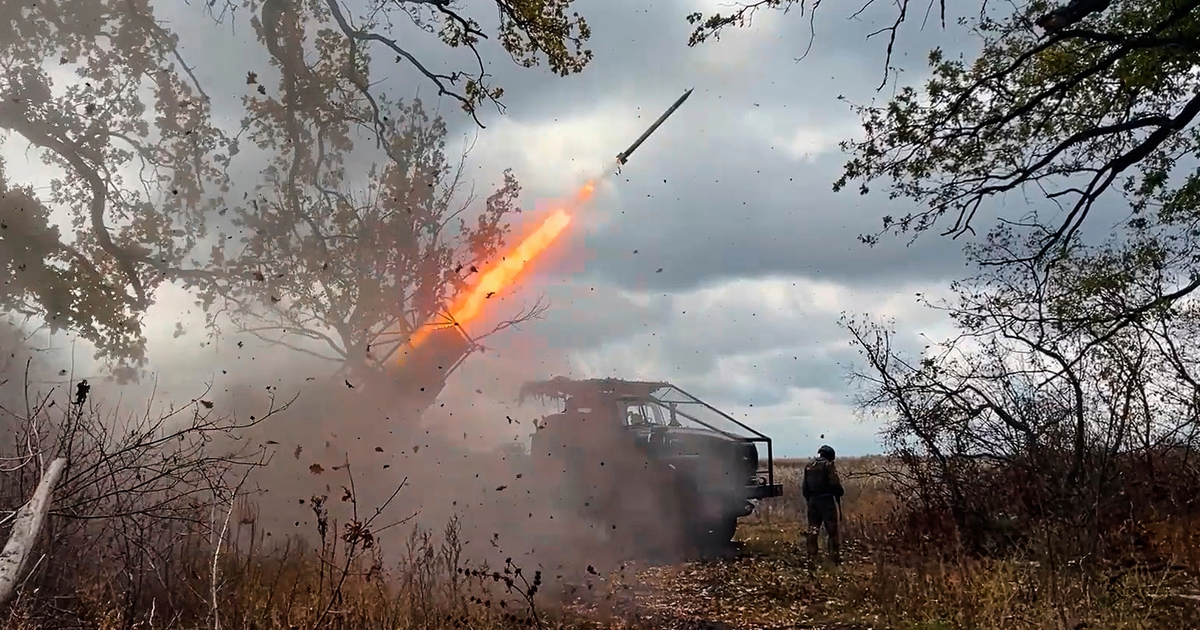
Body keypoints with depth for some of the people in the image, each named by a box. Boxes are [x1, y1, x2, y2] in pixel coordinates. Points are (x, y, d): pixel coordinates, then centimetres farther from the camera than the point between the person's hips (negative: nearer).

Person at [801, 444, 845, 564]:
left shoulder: (808, 467, 12)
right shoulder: (828, 465, -7)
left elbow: (804, 488, 12)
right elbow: (835, 484, -14)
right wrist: (840, 492, 5)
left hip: (813, 501, 6)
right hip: (827, 501, -6)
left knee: (812, 530, 11)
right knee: (833, 531, 0)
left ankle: (811, 557, 13)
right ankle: (835, 558, -1)